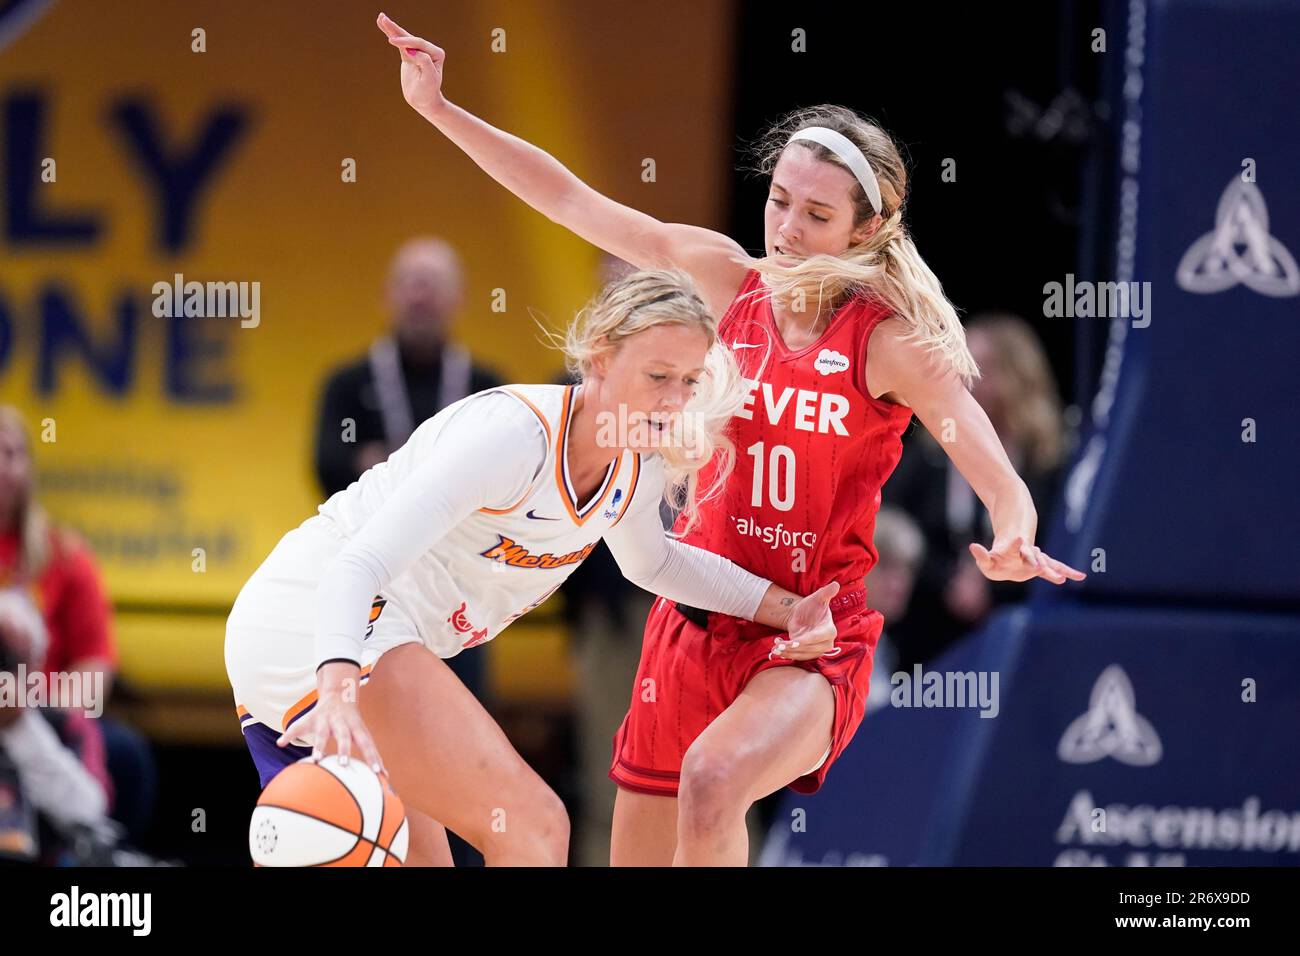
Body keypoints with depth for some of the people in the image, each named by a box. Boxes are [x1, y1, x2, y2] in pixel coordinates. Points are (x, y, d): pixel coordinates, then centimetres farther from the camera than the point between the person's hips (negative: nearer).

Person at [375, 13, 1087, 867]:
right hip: (695, 626, 5)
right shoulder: (730, 282, 1)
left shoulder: (891, 340, -12)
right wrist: (438, 108, 2)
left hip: (812, 644, -5)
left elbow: (1006, 488, -17)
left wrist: (1014, 546, -40)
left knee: (713, 781, -36)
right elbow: (570, 201, 6)